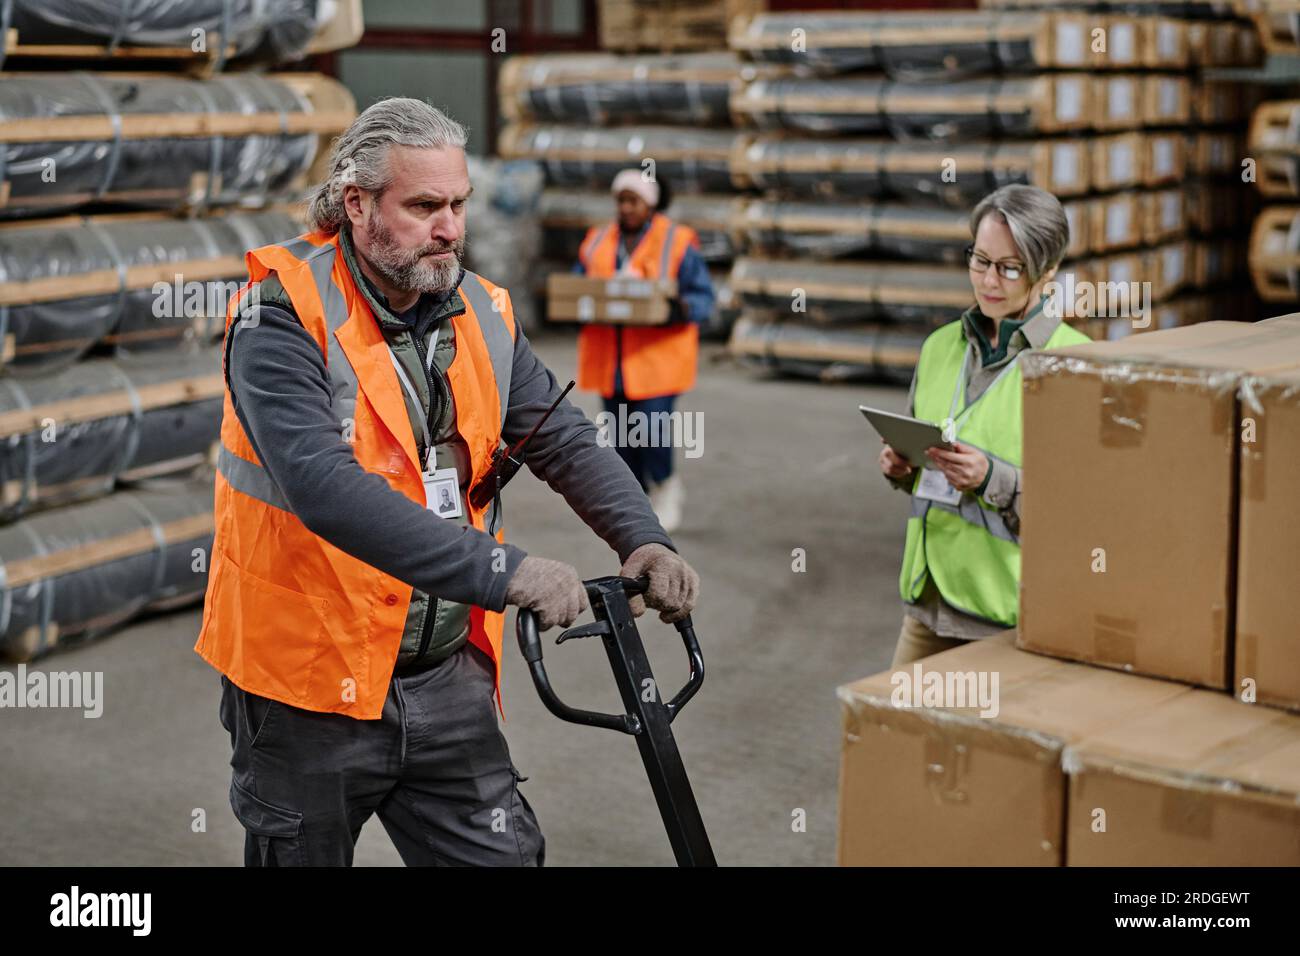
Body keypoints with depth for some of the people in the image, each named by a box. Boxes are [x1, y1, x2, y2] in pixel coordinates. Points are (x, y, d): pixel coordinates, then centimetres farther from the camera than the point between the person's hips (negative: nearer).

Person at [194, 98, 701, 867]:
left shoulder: (482, 314, 4)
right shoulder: (285, 319, -17)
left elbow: (565, 442, 3)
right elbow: (324, 485, -30)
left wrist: (644, 541, -17)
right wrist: (501, 571, -36)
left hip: (448, 680, 5)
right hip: (311, 687, -5)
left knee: (508, 854, 7)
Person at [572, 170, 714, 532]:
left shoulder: (677, 243, -1)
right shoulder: (598, 242, 12)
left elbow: (703, 298, -3)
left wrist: (681, 308, -25)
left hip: (659, 356, -4)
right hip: (611, 358, 4)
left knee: (651, 426, -12)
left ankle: (665, 486, 15)